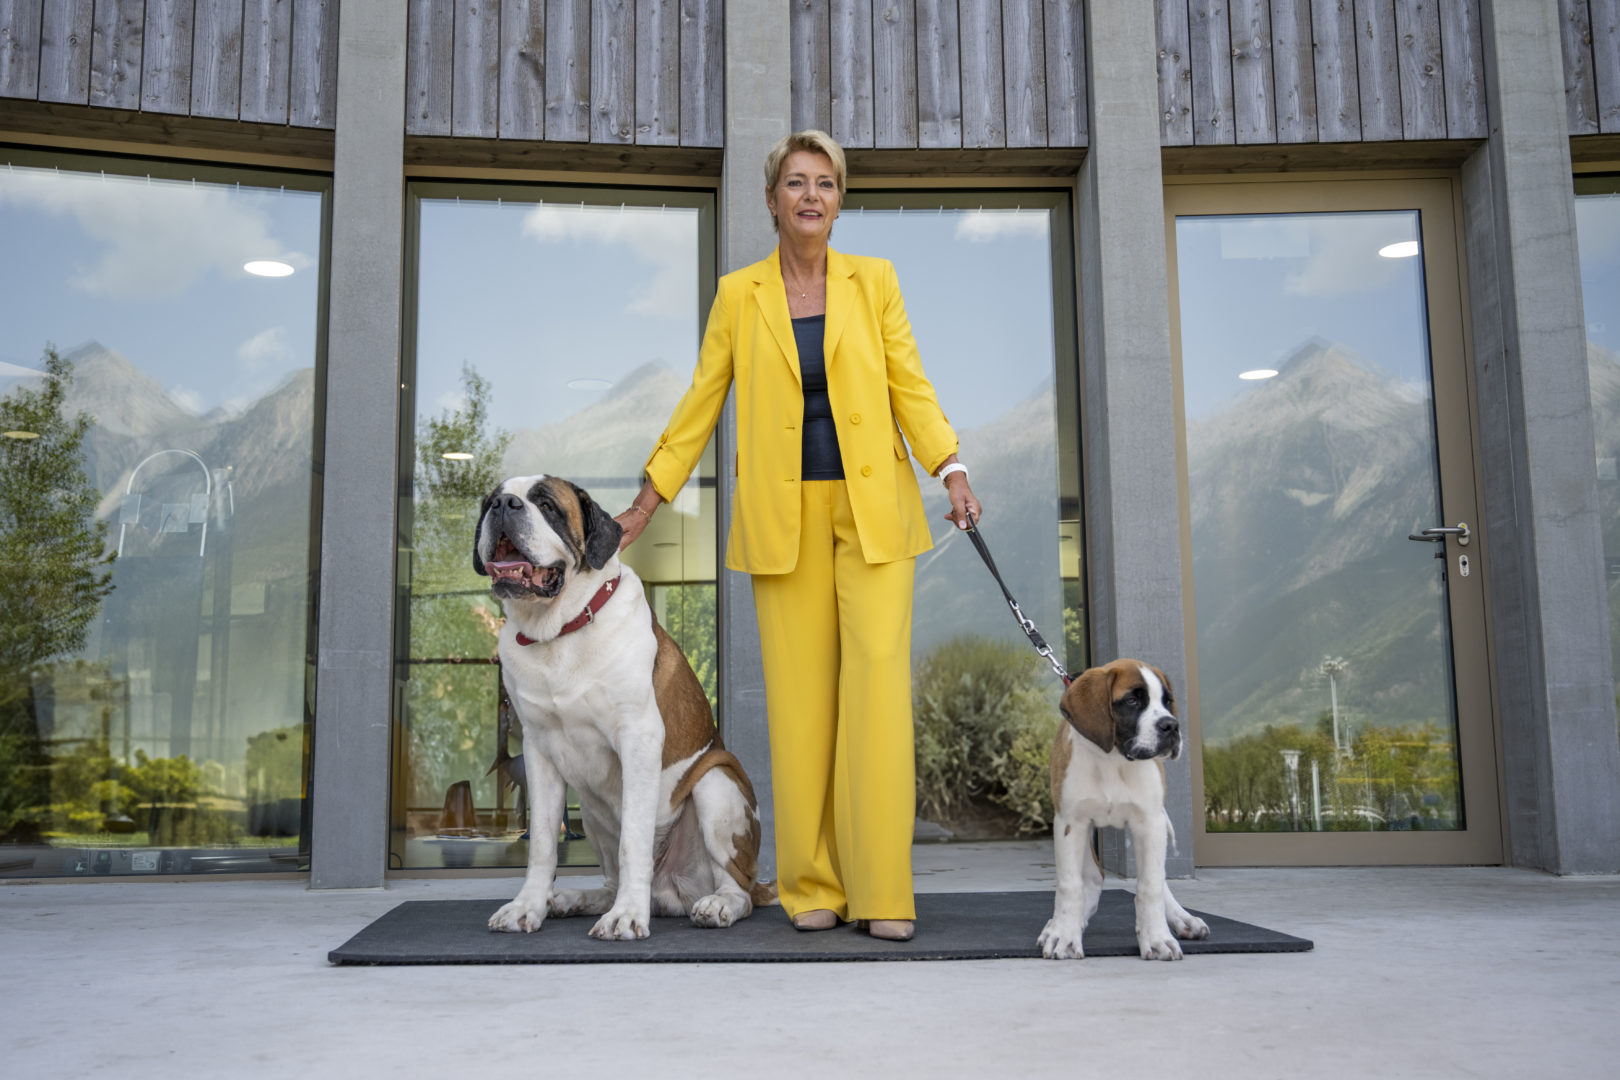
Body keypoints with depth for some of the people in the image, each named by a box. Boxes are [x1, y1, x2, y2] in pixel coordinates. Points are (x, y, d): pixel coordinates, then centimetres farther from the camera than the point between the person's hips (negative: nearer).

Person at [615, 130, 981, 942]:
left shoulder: (875, 281, 10)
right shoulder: (737, 294, 9)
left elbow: (910, 387, 6)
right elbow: (700, 404, 10)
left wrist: (950, 469, -8)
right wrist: (644, 505, 6)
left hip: (873, 508, 0)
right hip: (785, 515, 0)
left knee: (878, 682, -10)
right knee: (799, 696, -1)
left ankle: (883, 892, -4)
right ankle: (812, 887, 9)